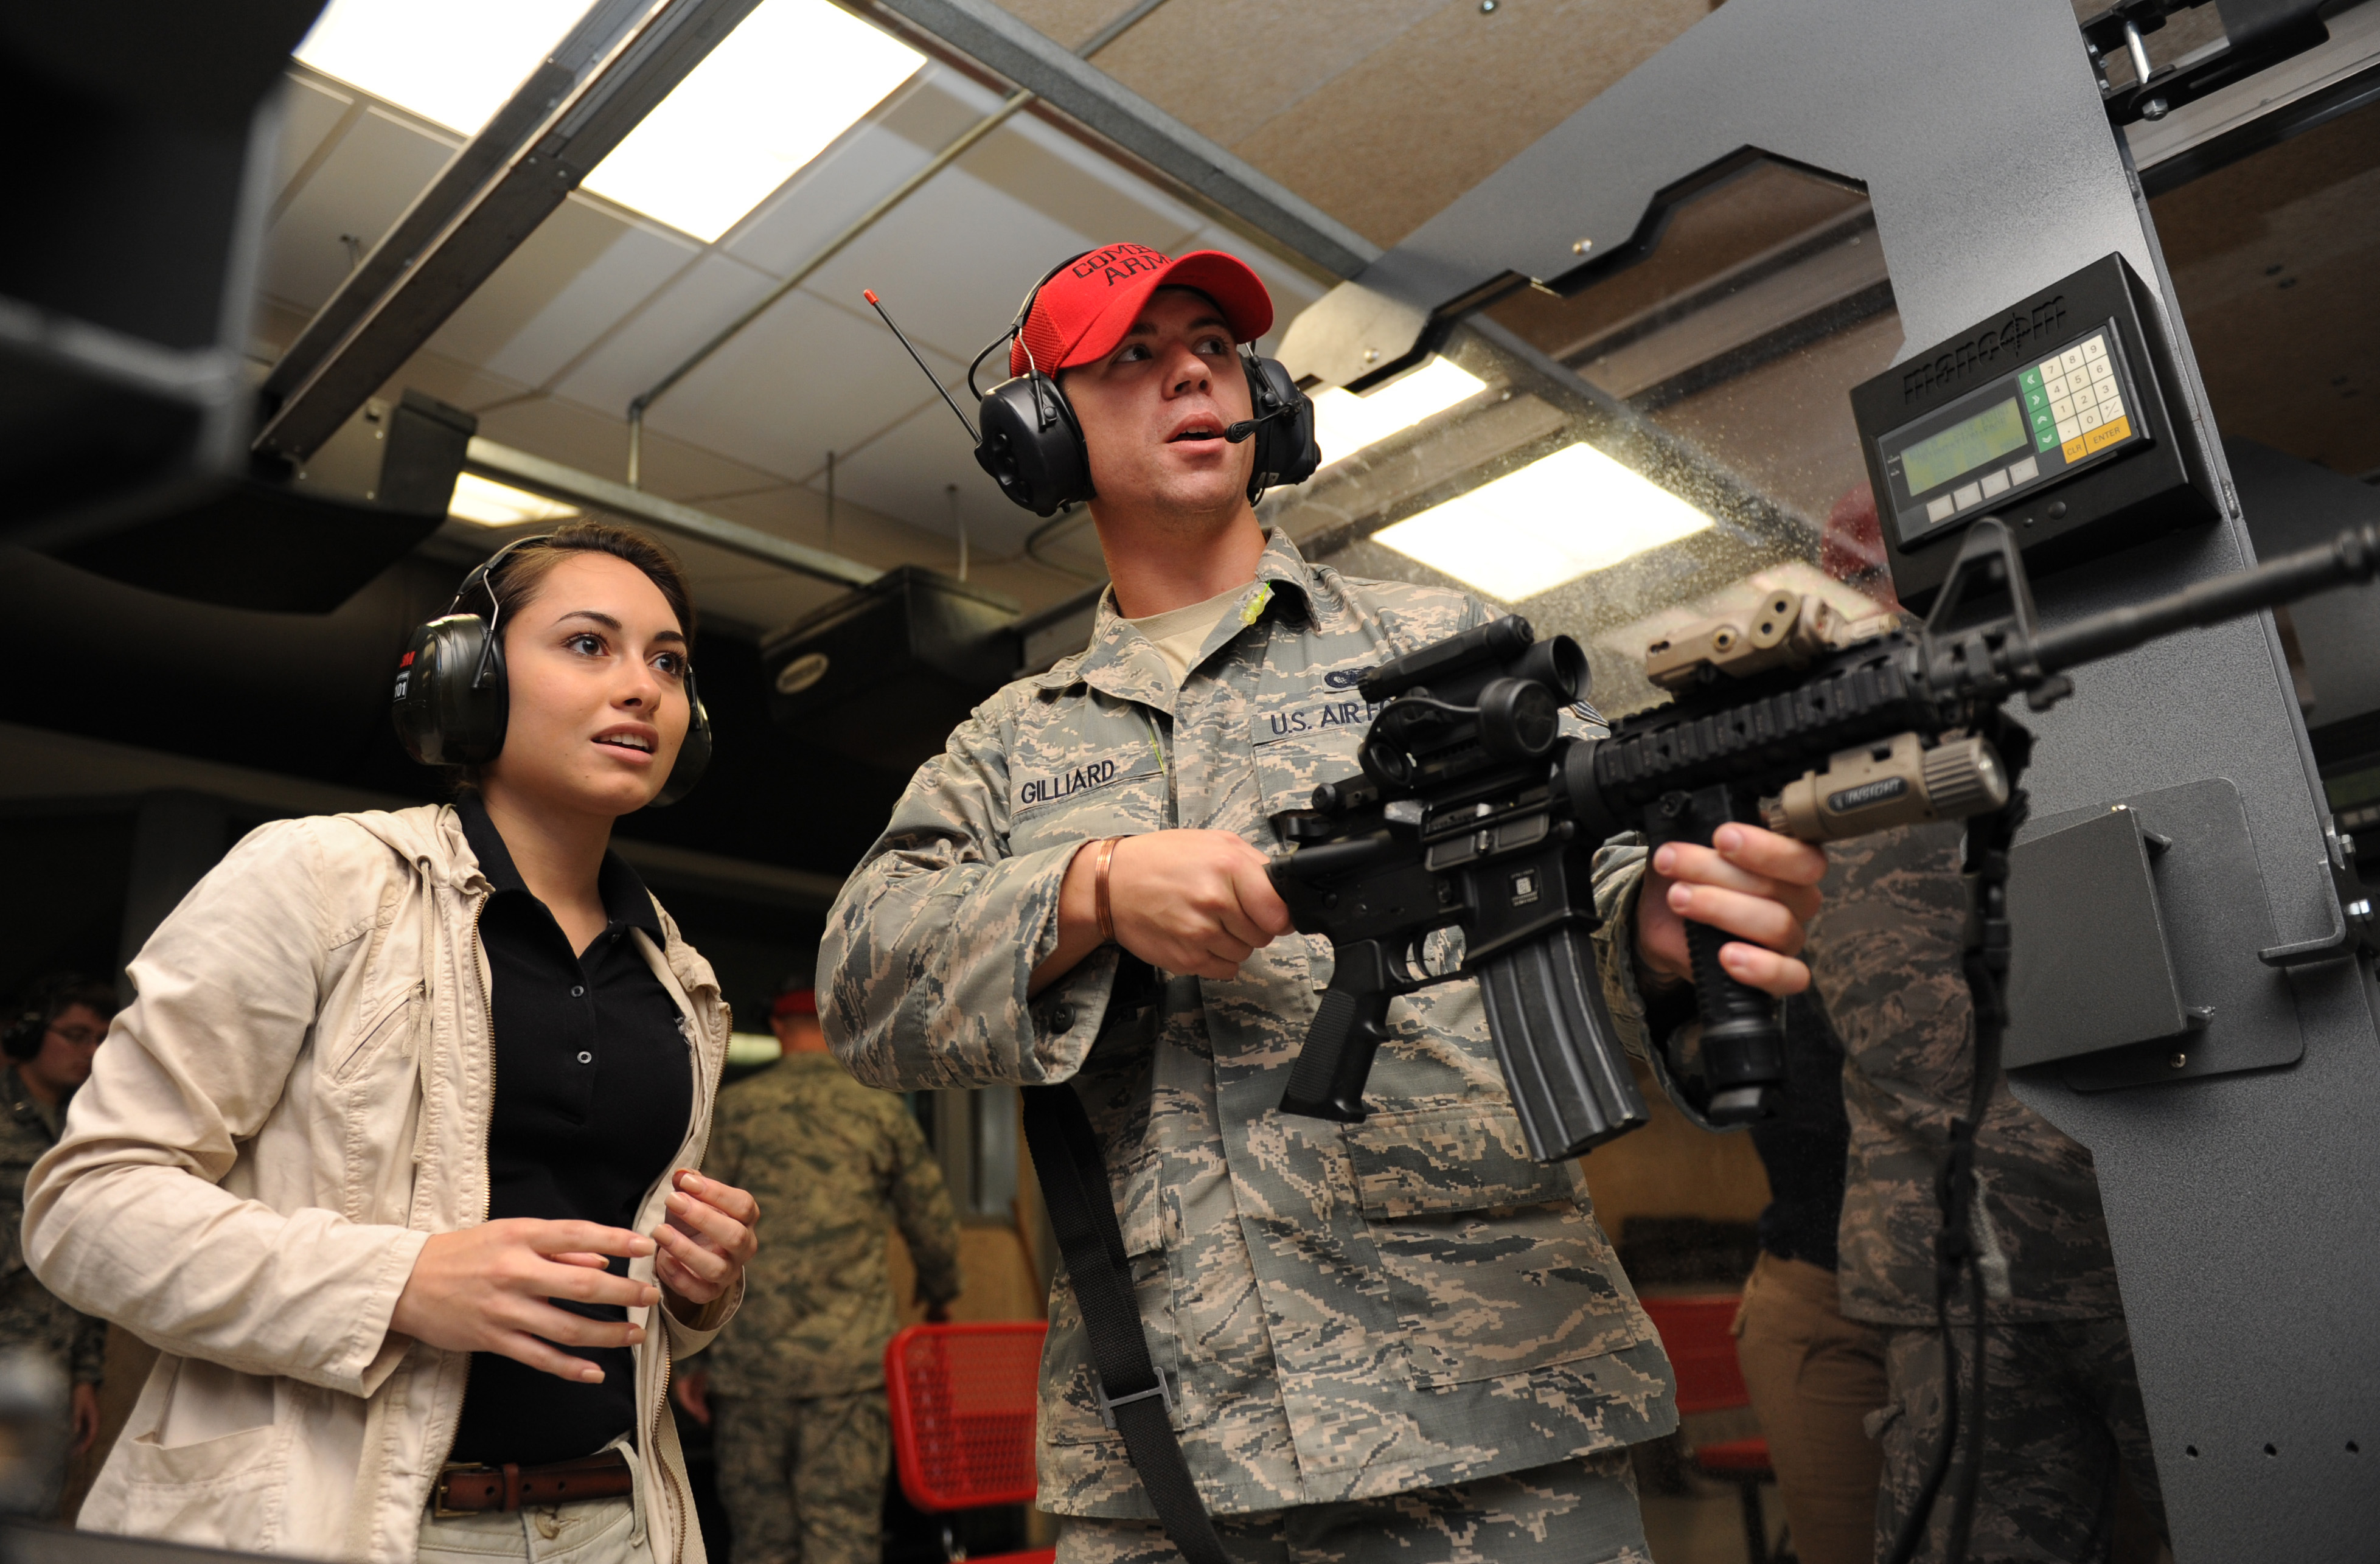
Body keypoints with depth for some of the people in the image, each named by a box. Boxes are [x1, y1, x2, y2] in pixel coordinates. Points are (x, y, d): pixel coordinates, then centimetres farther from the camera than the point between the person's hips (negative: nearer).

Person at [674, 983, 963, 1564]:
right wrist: (939, 1299, 31)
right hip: (853, 1362, 0)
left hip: (749, 1359, 1)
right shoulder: (883, 1112, 6)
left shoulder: (733, 1108, 4)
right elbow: (934, 1226, 12)